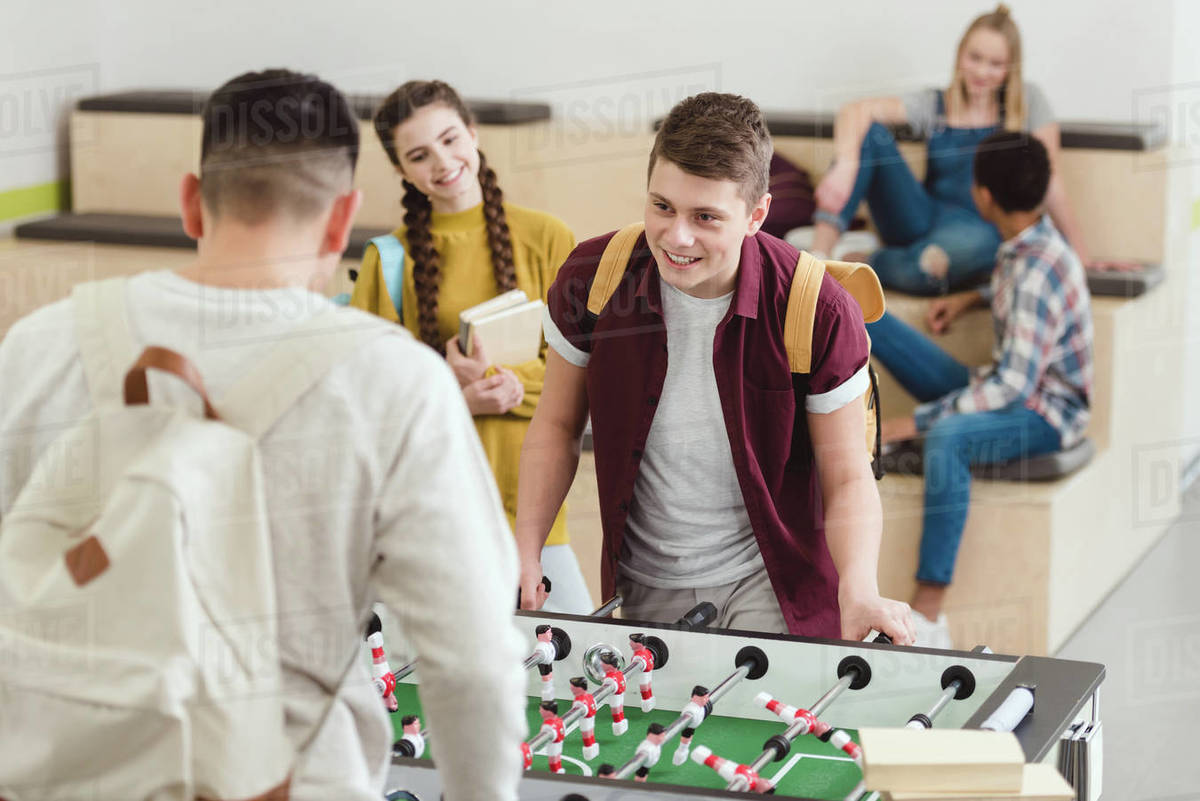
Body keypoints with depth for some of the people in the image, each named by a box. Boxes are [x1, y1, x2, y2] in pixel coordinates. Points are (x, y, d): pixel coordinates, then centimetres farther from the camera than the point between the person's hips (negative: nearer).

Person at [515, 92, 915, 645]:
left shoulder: (819, 314, -18)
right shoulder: (591, 278, -11)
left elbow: (847, 478, -9)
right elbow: (557, 426, 4)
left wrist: (858, 591, -27)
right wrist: (525, 548, -8)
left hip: (770, 583, -2)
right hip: (644, 589, 3)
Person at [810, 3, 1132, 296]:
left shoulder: (1028, 102, 3)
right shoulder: (934, 104, 6)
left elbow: (1048, 181, 1)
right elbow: (856, 111, -9)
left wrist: (1082, 257, -4)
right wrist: (845, 166, -31)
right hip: (924, 221, 3)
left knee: (978, 241, -43)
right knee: (870, 133, -18)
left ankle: (861, 265, -24)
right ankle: (818, 257, -33)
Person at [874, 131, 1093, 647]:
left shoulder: (1040, 270, -26)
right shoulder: (1025, 244, 1)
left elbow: (1014, 382, -32)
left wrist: (916, 422, -30)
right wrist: (971, 299, 13)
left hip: (1045, 414, -10)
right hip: (1004, 392, 10)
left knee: (947, 439, -43)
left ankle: (928, 618, -45)